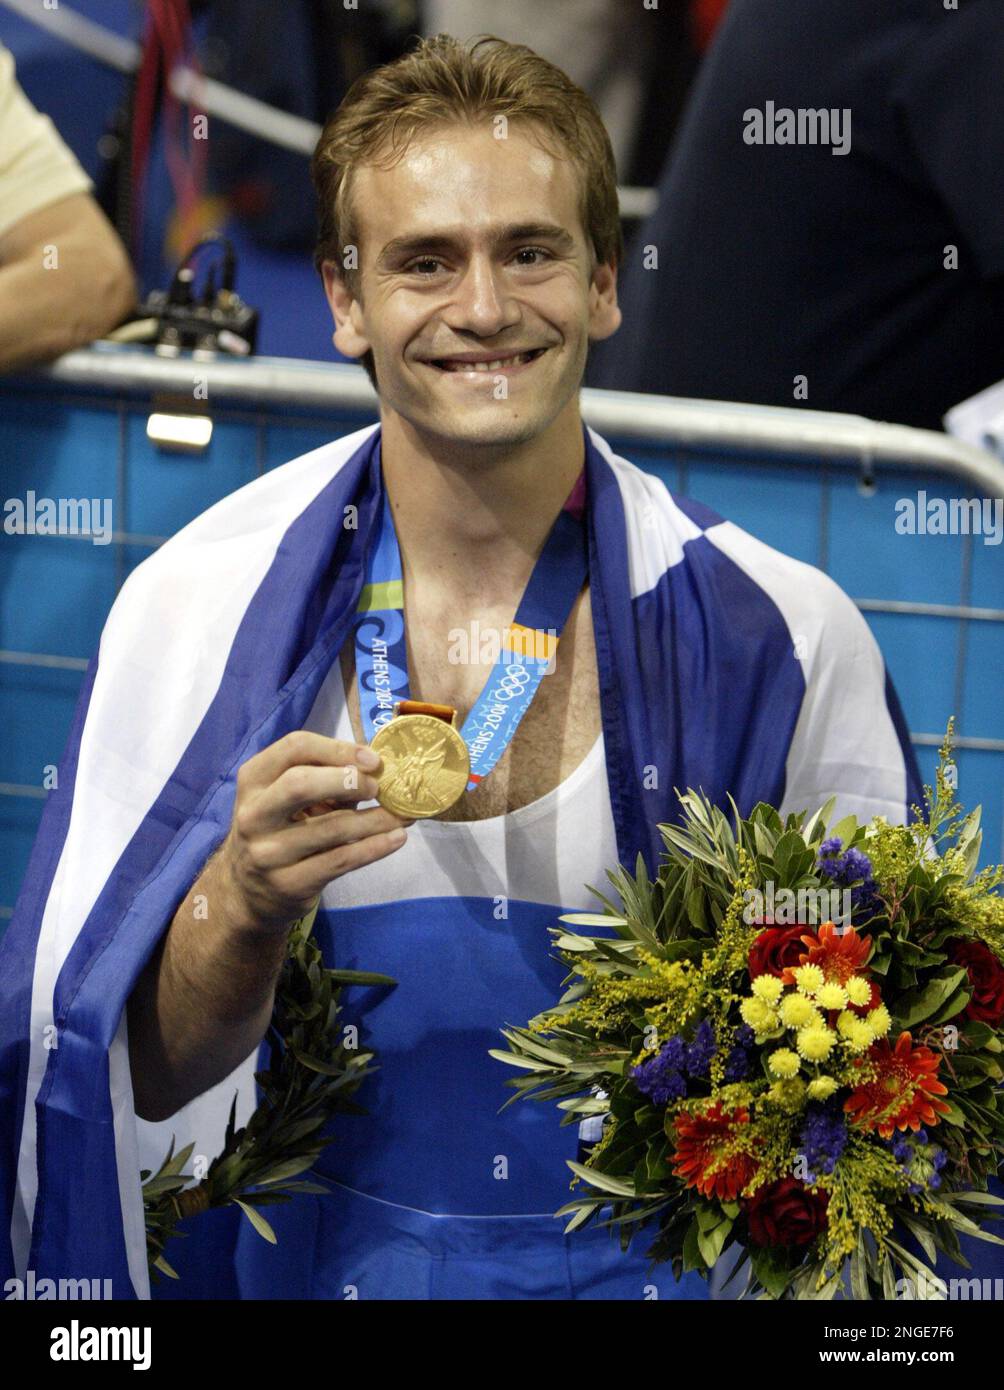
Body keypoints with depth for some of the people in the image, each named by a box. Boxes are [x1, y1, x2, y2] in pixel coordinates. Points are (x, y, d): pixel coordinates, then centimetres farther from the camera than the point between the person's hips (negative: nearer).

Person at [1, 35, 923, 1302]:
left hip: (653, 1264, 1)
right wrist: (244, 906, -18)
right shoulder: (197, 606, -1)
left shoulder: (776, 632, -1)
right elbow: (146, 1073, -1)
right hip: (323, 1263, 0)